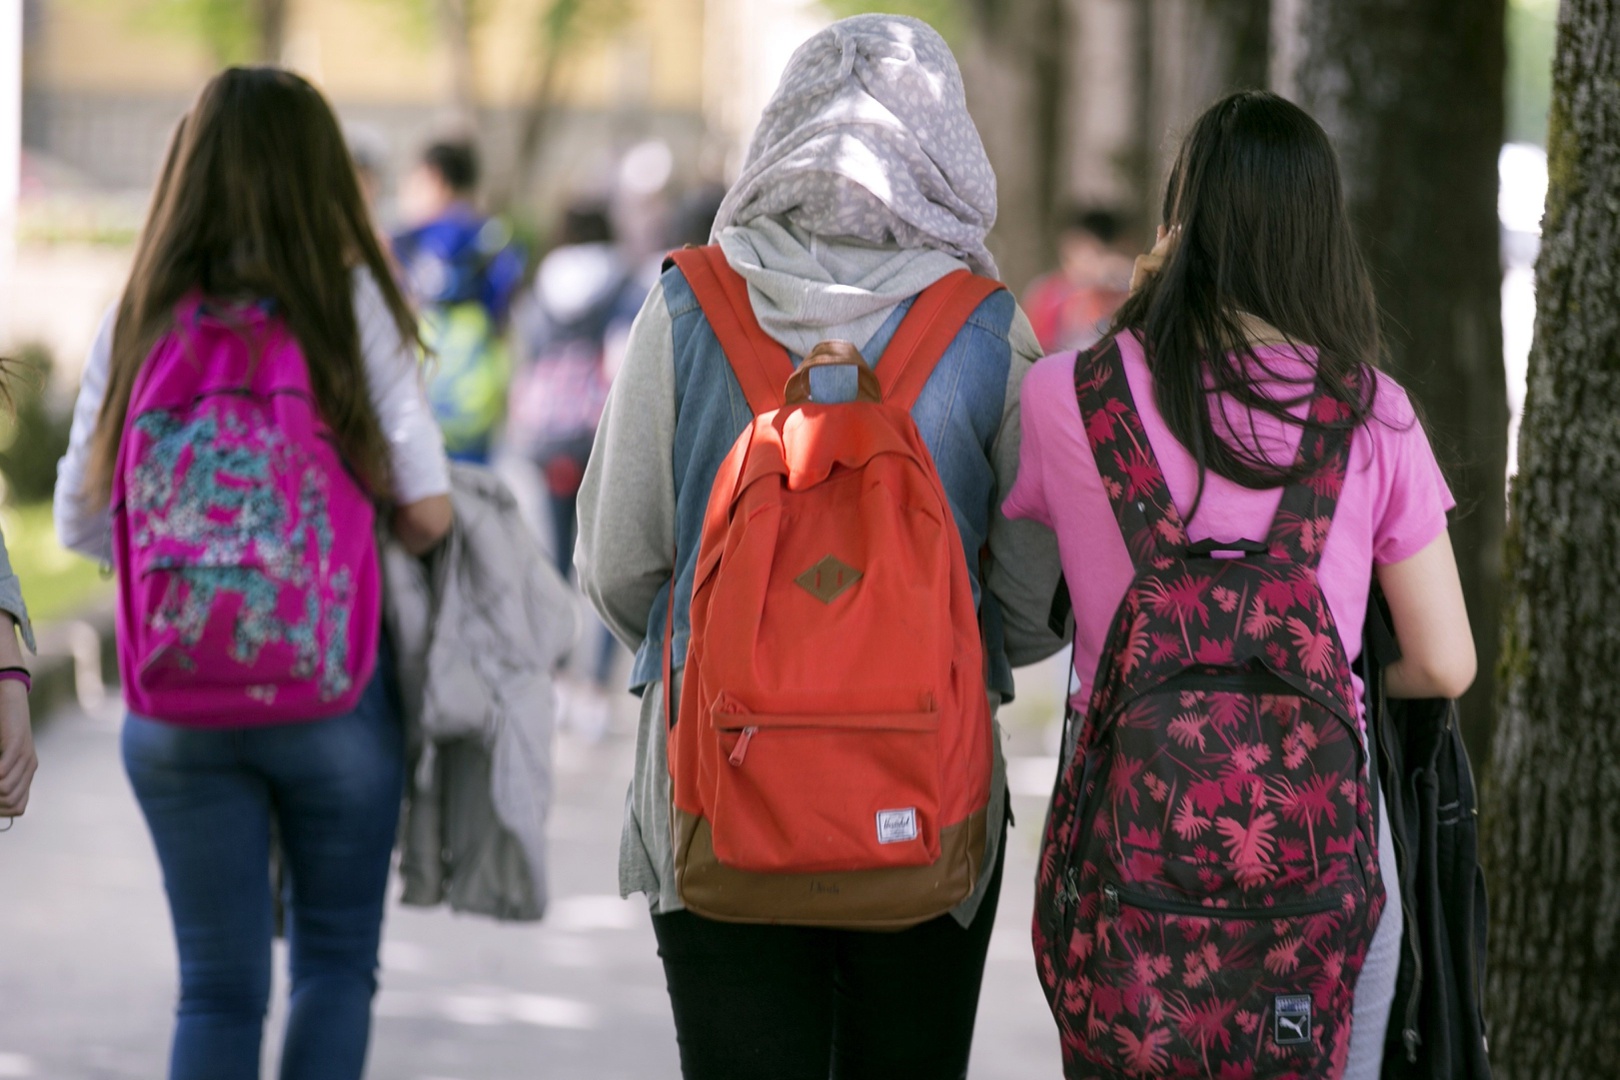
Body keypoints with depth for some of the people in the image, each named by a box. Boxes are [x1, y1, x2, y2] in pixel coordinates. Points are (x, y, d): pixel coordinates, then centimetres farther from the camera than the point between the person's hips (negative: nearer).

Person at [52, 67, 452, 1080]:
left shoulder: (139, 322, 0)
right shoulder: (350, 304, -7)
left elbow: (80, 521, 5)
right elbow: (428, 513, -9)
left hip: (175, 711, 2)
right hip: (335, 693, -2)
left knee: (218, 988, 11)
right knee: (337, 959, 14)